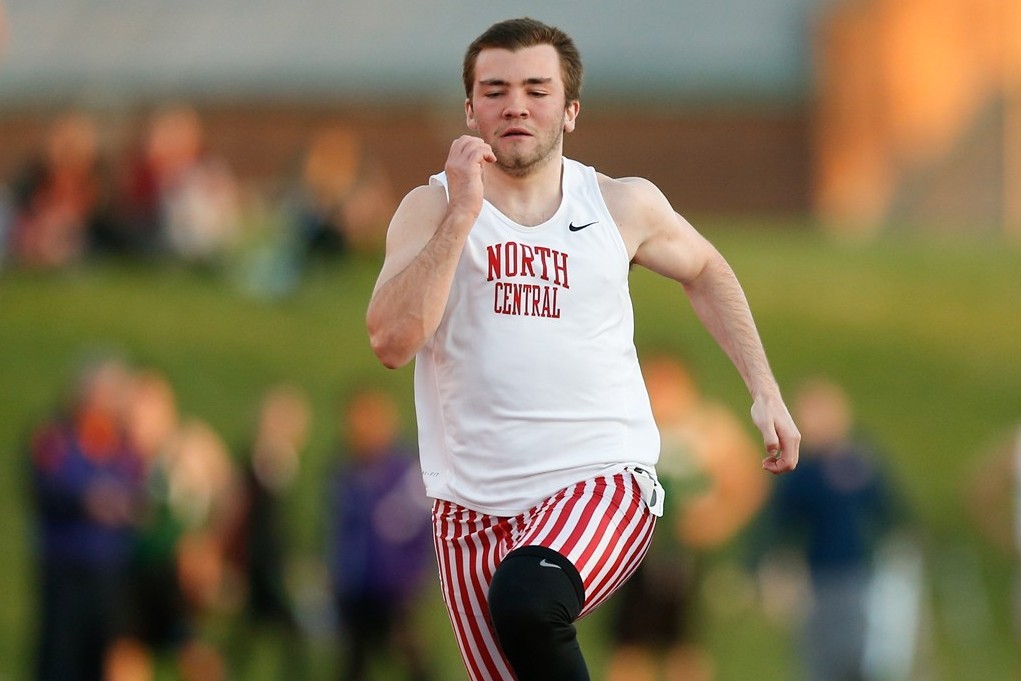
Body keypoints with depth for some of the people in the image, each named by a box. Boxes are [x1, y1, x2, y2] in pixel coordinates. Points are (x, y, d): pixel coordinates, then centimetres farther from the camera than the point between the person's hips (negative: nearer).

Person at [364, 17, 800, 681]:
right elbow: (392, 341, -16)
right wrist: (462, 213, -19)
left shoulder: (623, 205, 4)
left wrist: (765, 391, 18)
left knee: (527, 601, -33)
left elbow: (704, 271, 25)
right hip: (473, 503, 2)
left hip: (602, 479, -2)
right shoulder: (432, 208, 0)